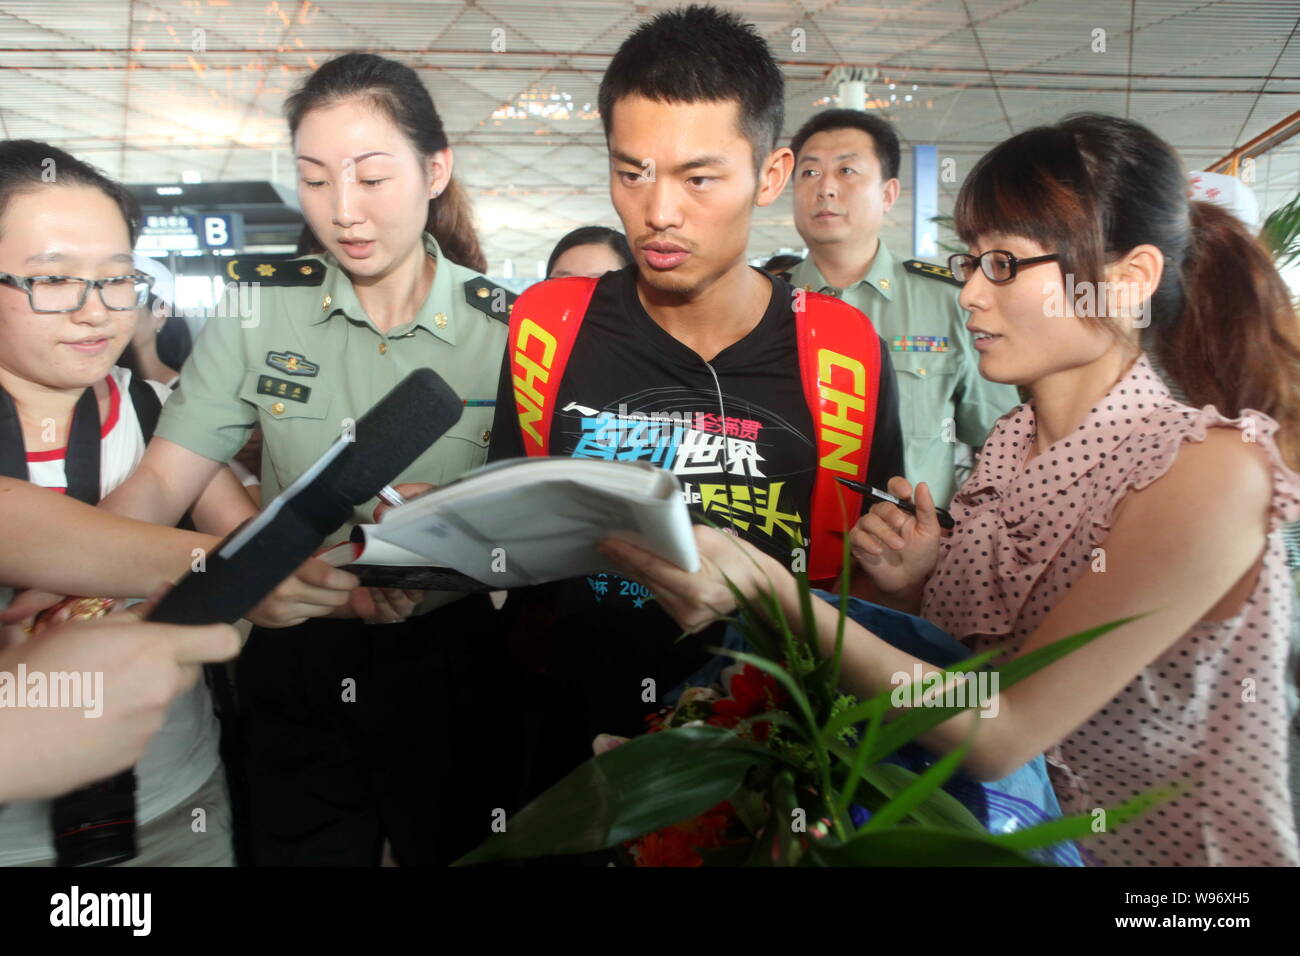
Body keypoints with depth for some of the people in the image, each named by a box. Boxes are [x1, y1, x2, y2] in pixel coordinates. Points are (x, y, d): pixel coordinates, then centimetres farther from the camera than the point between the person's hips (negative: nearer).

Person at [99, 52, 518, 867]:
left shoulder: (505, 327, -8)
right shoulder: (259, 313, -3)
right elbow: (163, 477, -9)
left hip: (448, 658, 0)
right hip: (295, 667, 1)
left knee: (452, 850, 18)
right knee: (303, 848, 17)